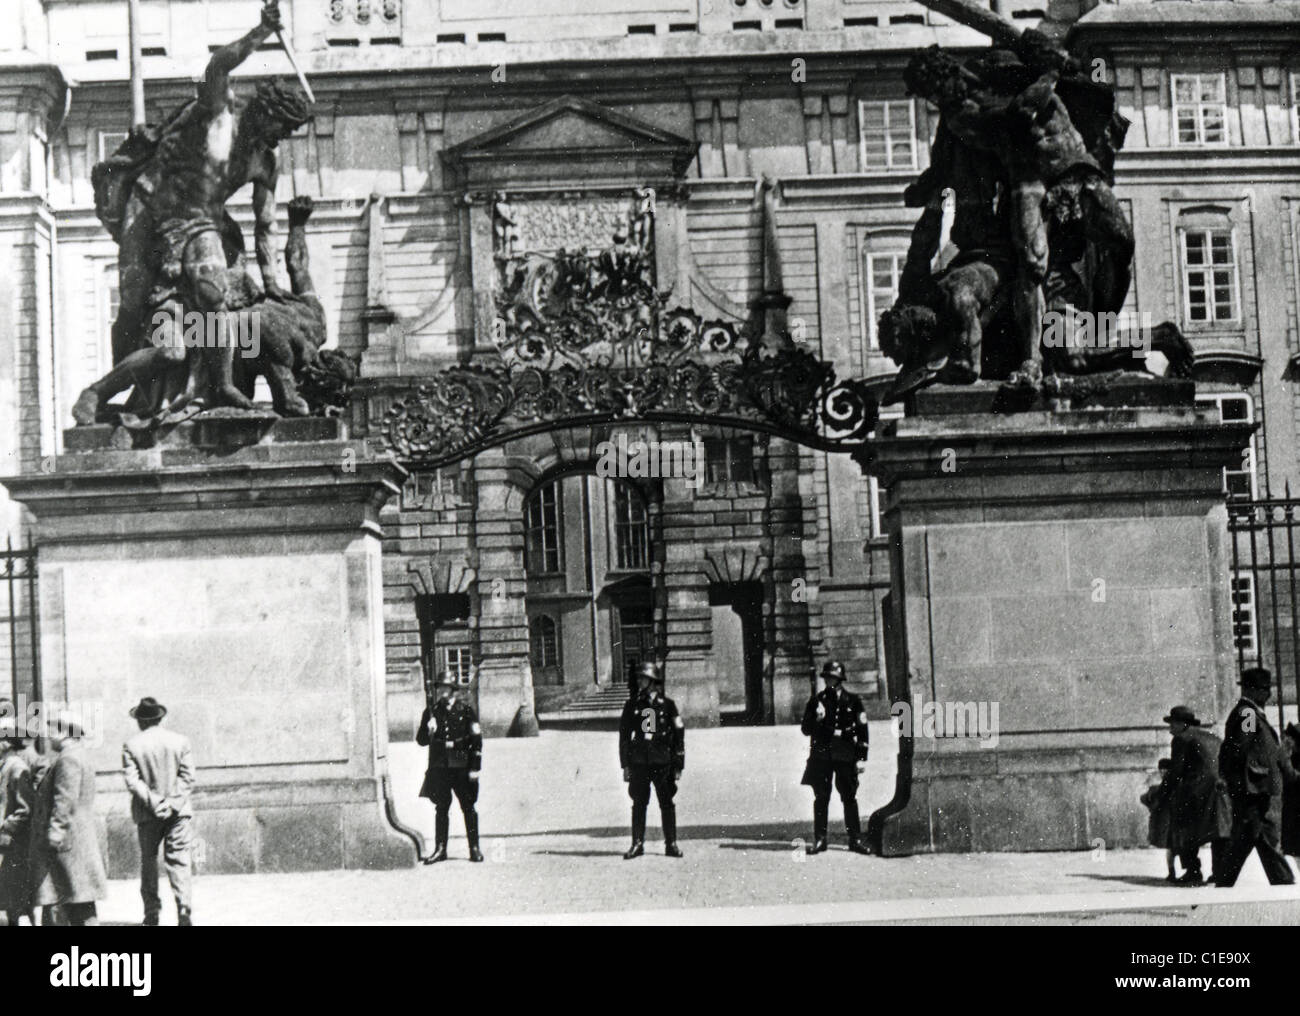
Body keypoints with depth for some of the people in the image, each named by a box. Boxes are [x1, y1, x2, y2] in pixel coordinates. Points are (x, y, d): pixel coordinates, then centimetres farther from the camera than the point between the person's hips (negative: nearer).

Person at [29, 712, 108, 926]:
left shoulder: (68, 759, -13)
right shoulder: (81, 759, 21)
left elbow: (65, 799, -21)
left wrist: (54, 833, -23)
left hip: (69, 843, -11)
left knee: (80, 900, -10)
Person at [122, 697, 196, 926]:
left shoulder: (131, 746, -3)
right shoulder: (180, 741, 1)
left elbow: (132, 781, -10)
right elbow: (188, 777, -4)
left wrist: (152, 801, -12)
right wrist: (172, 802, -7)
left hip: (147, 813, 0)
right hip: (178, 811, 0)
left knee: (148, 860, 12)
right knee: (179, 860, 1)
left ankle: (152, 915, 14)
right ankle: (184, 911, -11)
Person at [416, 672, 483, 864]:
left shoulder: (465, 710, 1)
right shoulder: (431, 712, 9)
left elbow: (476, 740, 0)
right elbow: (420, 740, 11)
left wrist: (475, 768, -6)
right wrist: (429, 731, -12)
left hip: (462, 767, -2)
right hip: (439, 767, 2)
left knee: (468, 808, 2)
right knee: (441, 808, 4)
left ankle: (474, 849, 8)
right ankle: (440, 849, 8)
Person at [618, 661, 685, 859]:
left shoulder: (667, 705, 4)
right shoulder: (632, 705, 8)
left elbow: (678, 735, 6)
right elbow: (624, 735, 10)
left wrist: (678, 765, 1)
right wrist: (625, 765, 4)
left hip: (663, 762, -1)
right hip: (638, 763, 1)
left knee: (667, 804, 3)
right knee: (639, 804, 1)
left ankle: (671, 844, 10)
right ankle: (637, 844, 7)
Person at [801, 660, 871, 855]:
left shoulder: (852, 701, 5)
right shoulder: (817, 700, 10)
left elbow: (862, 731, 5)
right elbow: (806, 729, 10)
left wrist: (862, 758, -1)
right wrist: (817, 719, -11)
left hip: (845, 756, -1)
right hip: (821, 754, 1)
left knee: (849, 797, 1)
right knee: (821, 798, 2)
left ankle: (855, 839, 6)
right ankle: (819, 839, 6)